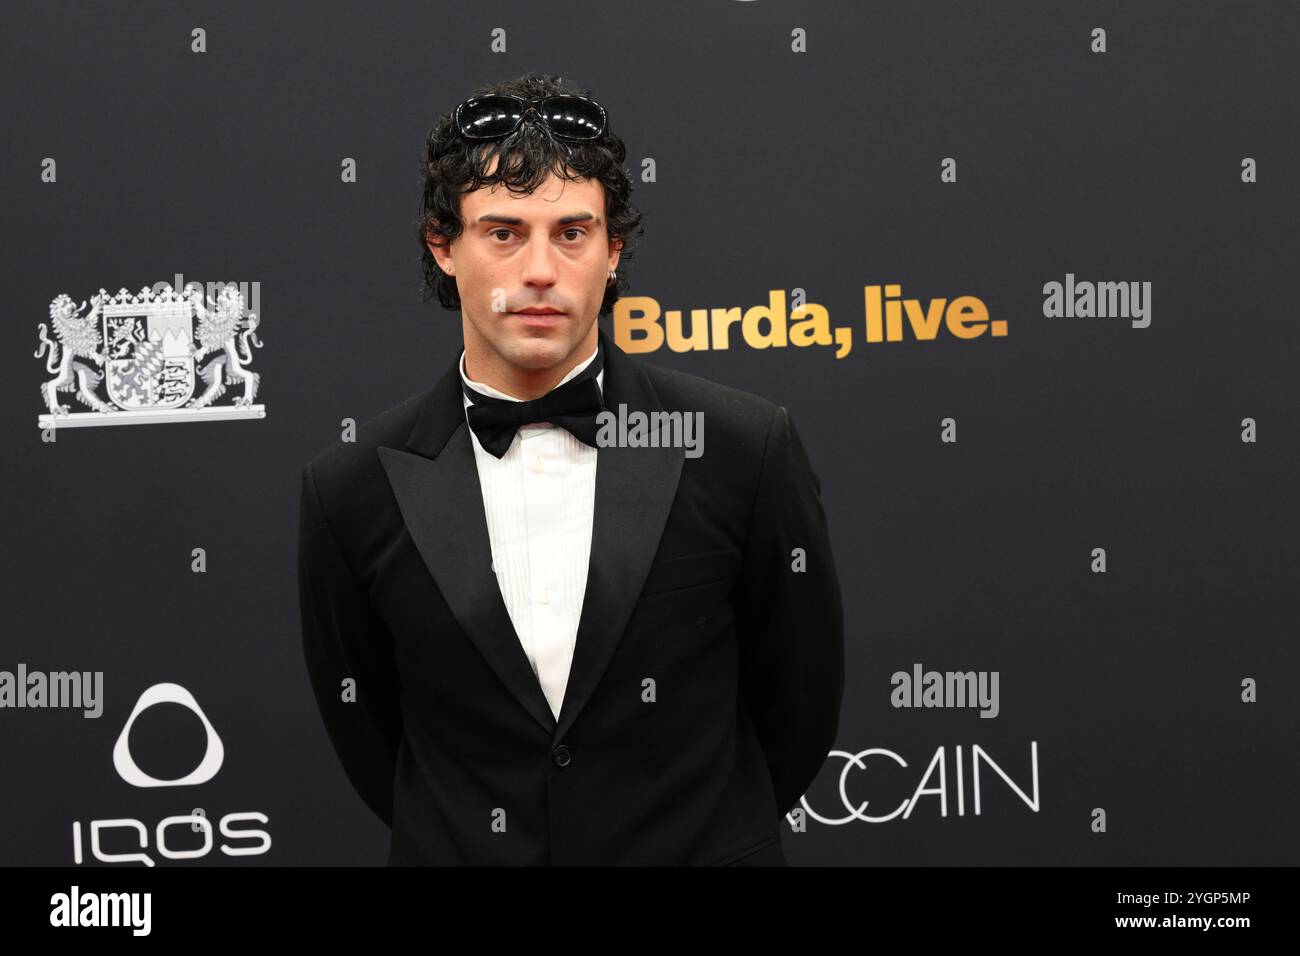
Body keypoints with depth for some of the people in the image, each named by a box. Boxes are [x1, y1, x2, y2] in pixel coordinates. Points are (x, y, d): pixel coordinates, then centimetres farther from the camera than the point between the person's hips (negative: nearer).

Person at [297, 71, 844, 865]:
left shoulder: (746, 449, -12)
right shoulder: (350, 490, -9)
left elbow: (801, 707, -2)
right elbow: (366, 738, 2)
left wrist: (710, 829, 6)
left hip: (700, 852, 0)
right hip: (463, 852, 1)